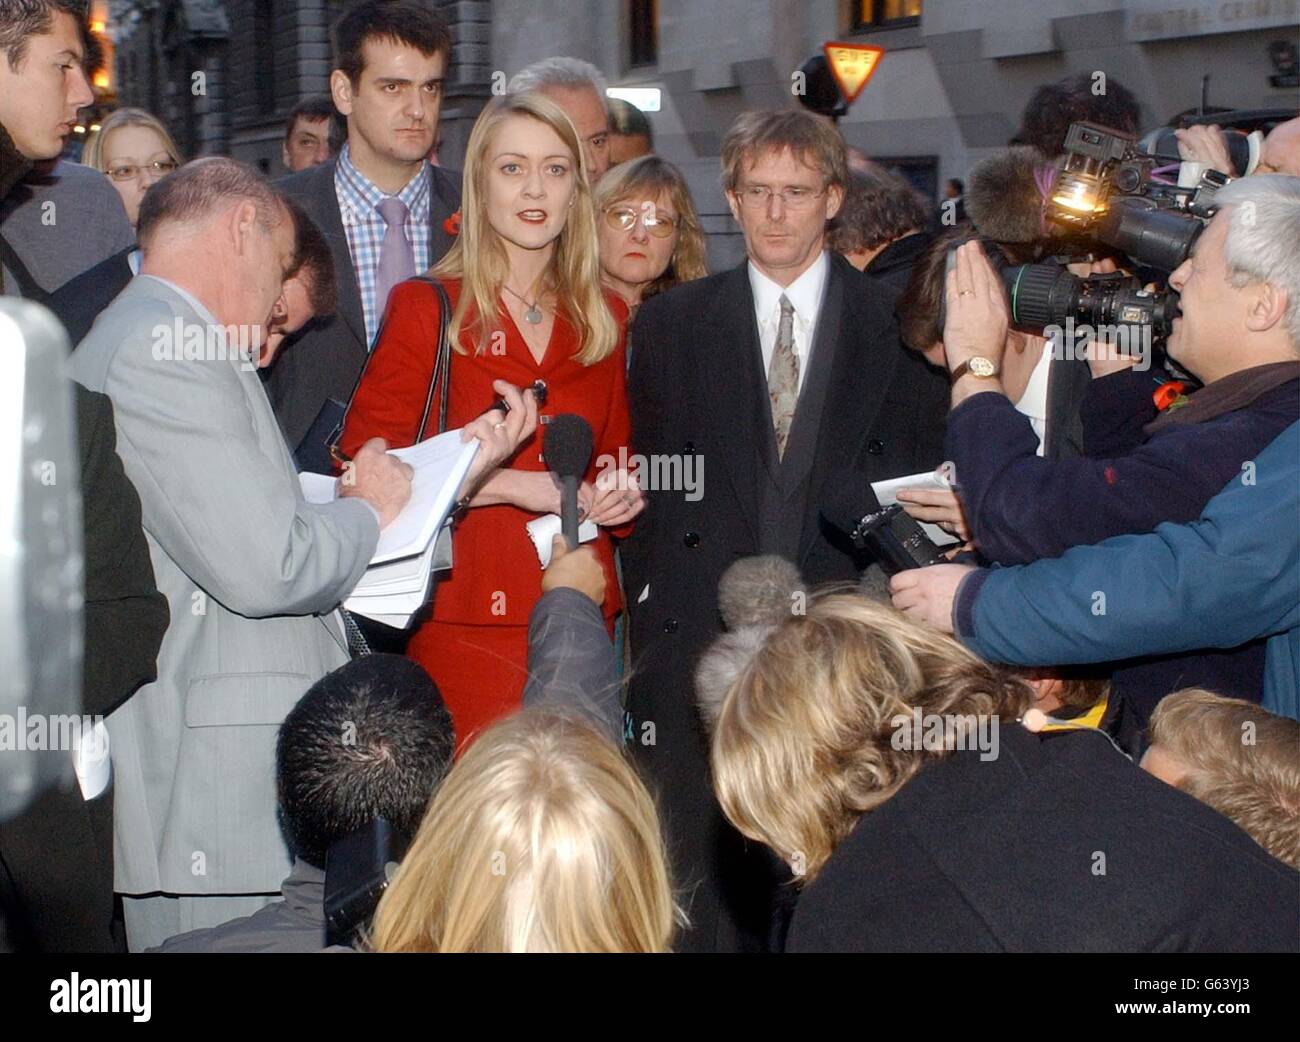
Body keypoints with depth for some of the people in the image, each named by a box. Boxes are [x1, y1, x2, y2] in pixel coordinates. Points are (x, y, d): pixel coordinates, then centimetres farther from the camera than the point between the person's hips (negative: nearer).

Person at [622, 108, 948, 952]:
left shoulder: (898, 328, 7)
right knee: (704, 875, 4)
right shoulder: (670, 326, 11)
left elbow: (925, 484, 5)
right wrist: (648, 612, 4)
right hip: (699, 638, 1)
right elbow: (645, 487, 11)